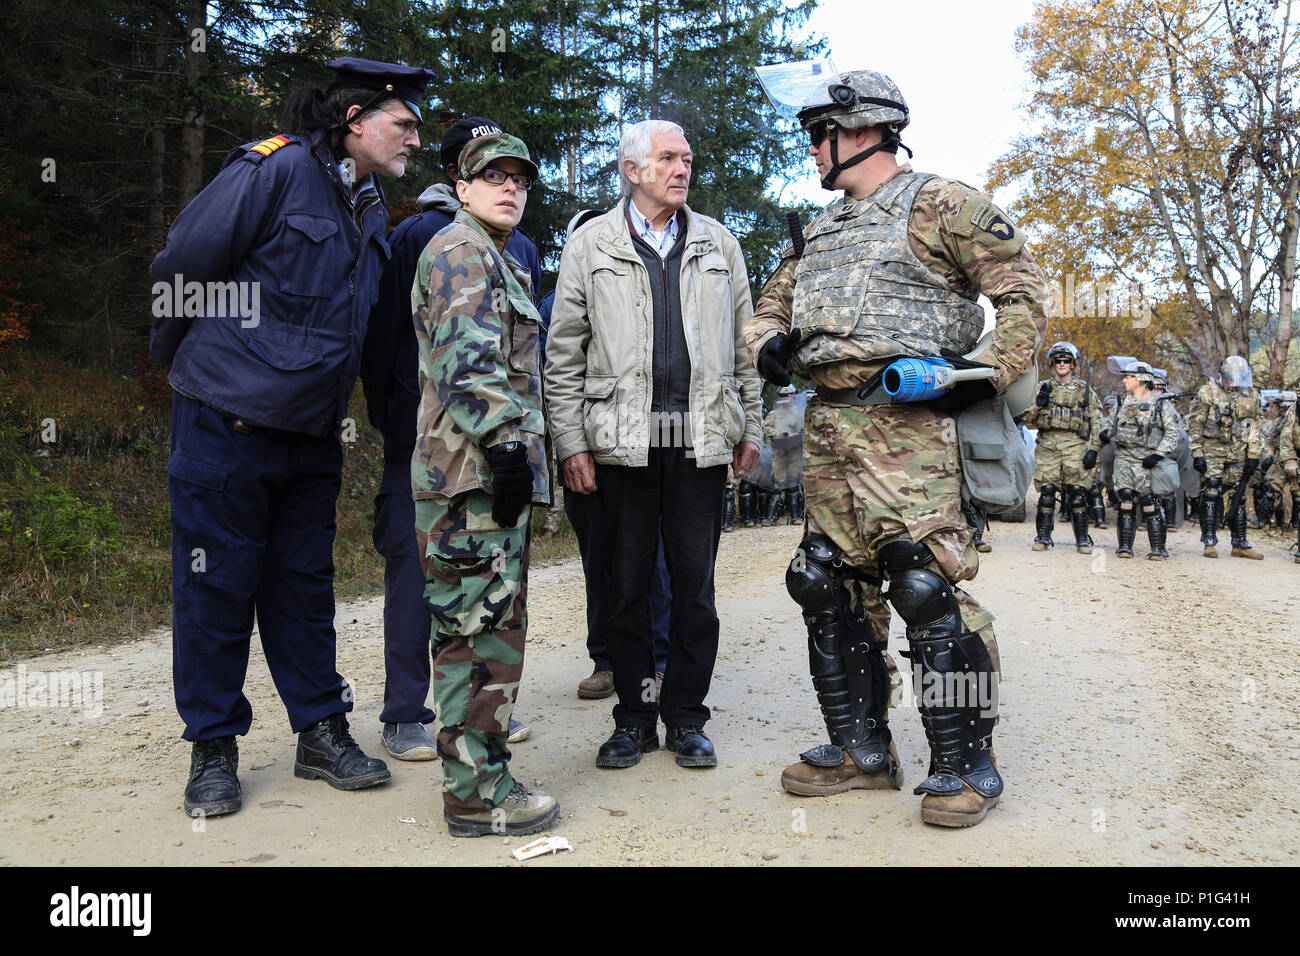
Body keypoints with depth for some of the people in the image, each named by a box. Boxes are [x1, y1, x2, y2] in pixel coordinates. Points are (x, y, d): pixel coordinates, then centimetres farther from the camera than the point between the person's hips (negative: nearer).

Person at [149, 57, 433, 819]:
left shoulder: (372, 207, 11)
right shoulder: (274, 168, -12)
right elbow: (180, 269, -9)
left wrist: (326, 399, 16)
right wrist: (193, 367, 3)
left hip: (311, 434, 7)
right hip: (225, 426, -6)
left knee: (305, 584, 13)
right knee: (217, 586, 4)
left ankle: (322, 732, 24)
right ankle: (214, 748, 19)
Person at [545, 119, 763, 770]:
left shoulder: (718, 243, 14)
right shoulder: (590, 246, 6)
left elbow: (744, 342, 15)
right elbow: (563, 355, 3)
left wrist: (750, 426, 10)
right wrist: (570, 442, -4)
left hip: (702, 438, 2)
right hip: (621, 440, -1)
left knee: (694, 585, 5)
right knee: (627, 584, 5)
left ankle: (686, 716, 18)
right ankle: (633, 716, 19)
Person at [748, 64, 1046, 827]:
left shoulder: (938, 205, 0)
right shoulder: (819, 231, 23)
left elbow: (1024, 288, -2)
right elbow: (773, 306, 28)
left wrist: (991, 376, -12)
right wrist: (771, 342, 5)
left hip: (907, 425, -8)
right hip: (828, 427, 8)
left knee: (928, 586, -11)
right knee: (830, 584, 9)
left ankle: (967, 762, 4)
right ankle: (862, 749, 22)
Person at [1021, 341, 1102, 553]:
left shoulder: (1085, 390, 12)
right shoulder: (1043, 388, 13)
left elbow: (1096, 423, 9)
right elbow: (1026, 420, 10)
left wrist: (1093, 450, -1)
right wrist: (1038, 404, -8)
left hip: (1075, 446, -1)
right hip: (1047, 446, 1)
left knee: (1077, 492, -5)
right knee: (1047, 492, -3)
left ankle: (1083, 539, 2)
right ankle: (1043, 537, 5)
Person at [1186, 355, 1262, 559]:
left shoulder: (1251, 395, 8)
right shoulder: (1208, 392, -6)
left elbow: (1254, 428, 13)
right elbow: (1195, 424, -5)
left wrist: (1253, 455, 7)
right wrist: (1197, 454, -10)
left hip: (1238, 453, 4)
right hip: (1212, 451, -4)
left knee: (1238, 496, 7)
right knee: (1211, 494, -7)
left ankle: (1240, 544, 13)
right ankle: (1210, 542, -1)